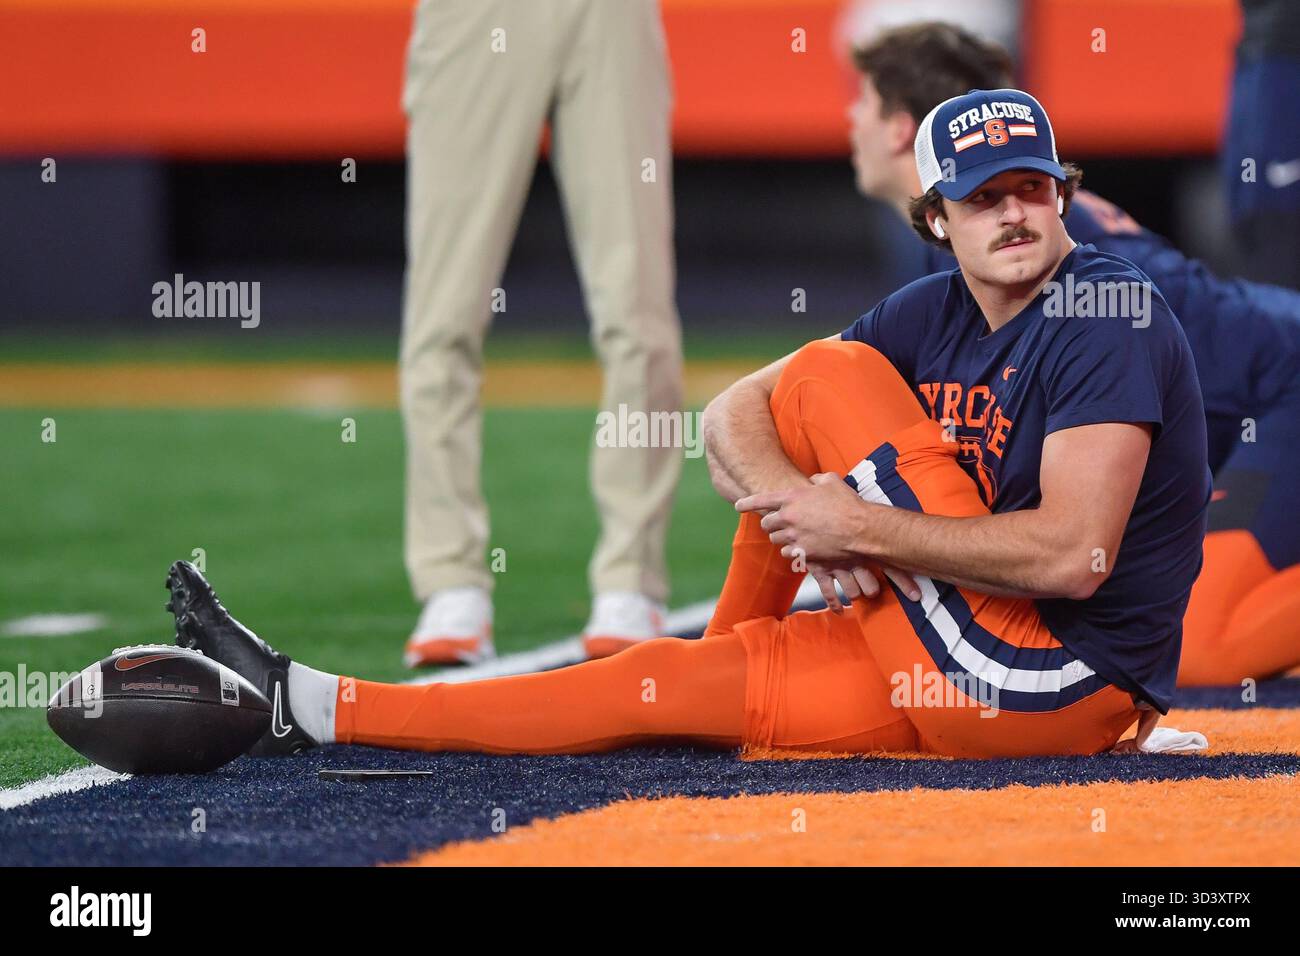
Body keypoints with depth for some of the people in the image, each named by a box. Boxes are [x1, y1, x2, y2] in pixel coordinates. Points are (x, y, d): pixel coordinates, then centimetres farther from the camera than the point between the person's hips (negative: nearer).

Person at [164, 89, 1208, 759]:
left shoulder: (1111, 323, -15)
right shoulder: (934, 314, 11)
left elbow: (1073, 554, -27)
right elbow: (734, 416, 9)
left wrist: (862, 526, -22)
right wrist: (794, 504, -15)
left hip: (1061, 685, -9)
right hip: (962, 681, 9)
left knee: (830, 375, -8)